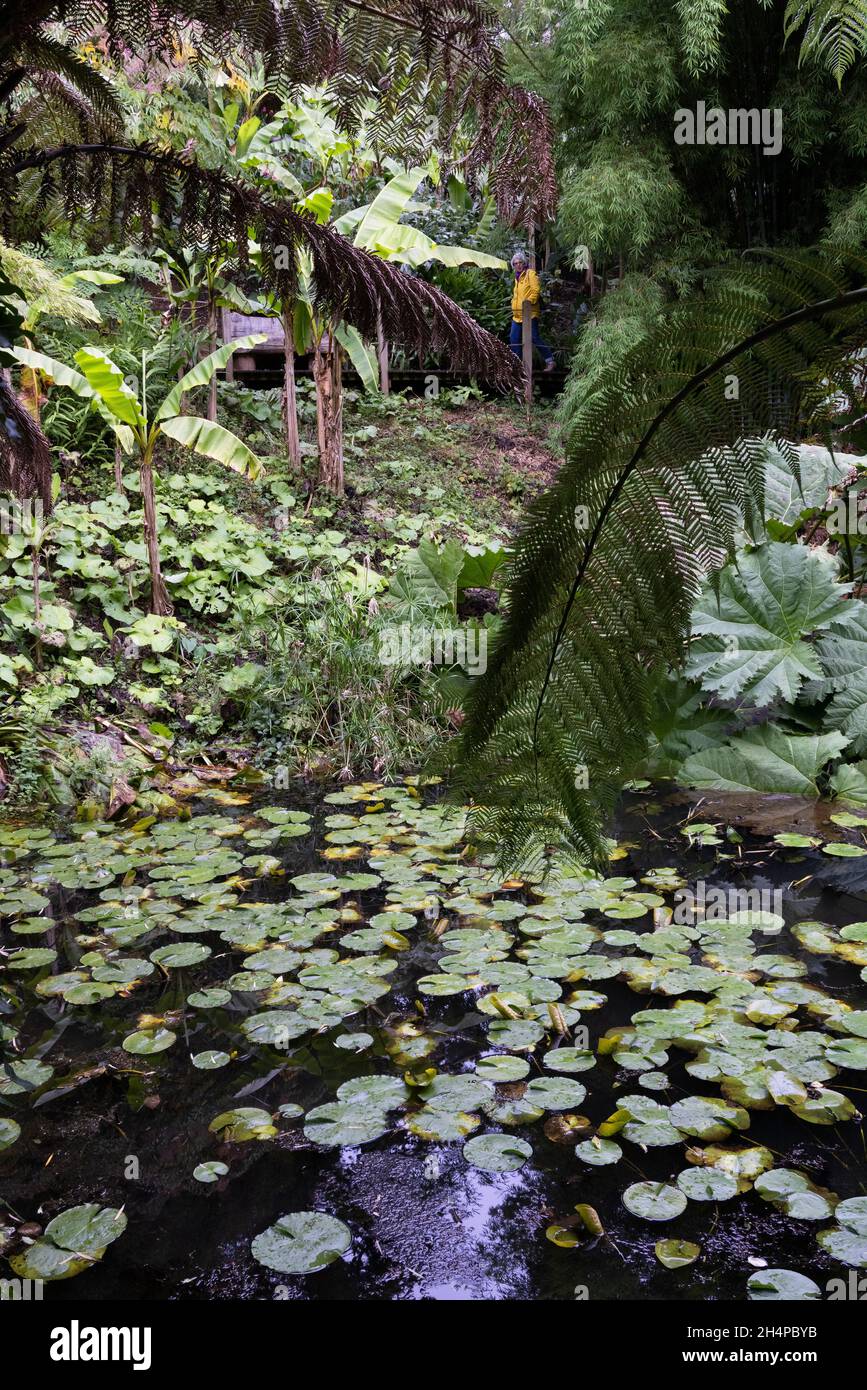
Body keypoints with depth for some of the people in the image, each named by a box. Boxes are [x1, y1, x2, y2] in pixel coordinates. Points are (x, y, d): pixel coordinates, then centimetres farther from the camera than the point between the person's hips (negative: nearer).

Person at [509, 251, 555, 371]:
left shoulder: (530, 274, -3)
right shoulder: (517, 277, 22)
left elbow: (536, 290, -14)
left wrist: (529, 300, -26)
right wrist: (514, 305, 18)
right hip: (517, 315, 8)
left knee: (535, 338, -11)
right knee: (514, 339, 4)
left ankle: (549, 360, -3)